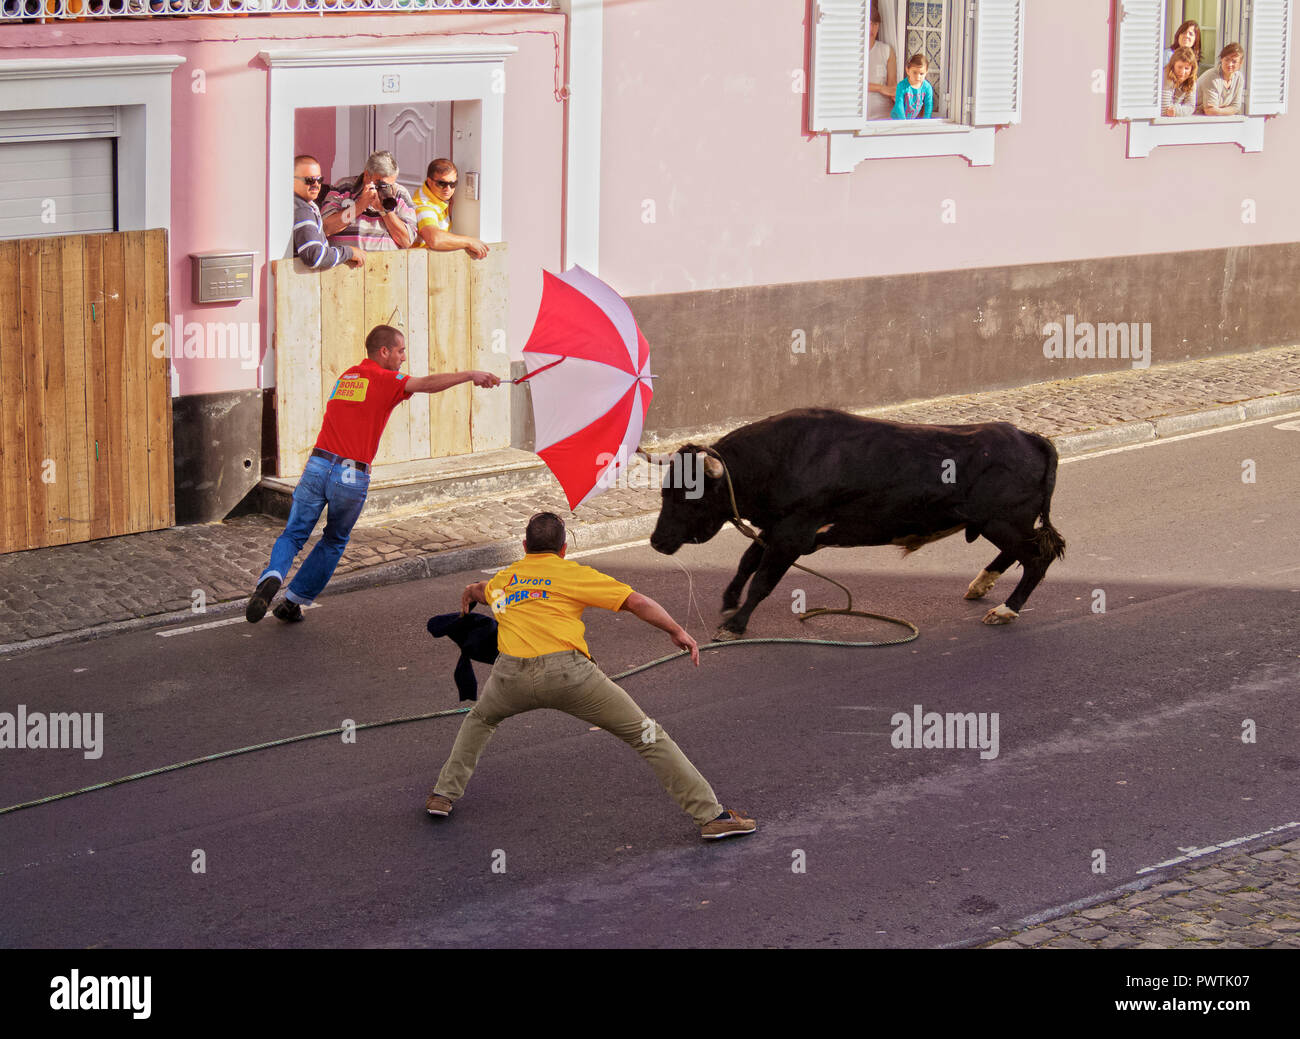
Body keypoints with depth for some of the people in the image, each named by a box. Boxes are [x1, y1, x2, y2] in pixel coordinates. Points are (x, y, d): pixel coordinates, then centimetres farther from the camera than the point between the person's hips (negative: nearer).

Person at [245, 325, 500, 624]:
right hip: (352, 478, -4)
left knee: (294, 534, 8)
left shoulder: (347, 376, 17)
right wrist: (470, 375, -12)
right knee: (334, 542, 17)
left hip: (318, 466, 4)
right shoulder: (385, 380, -3)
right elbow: (428, 384, -14)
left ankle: (272, 577, -21)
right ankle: (293, 602, 18)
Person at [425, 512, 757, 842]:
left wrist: (469, 593, 74)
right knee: (646, 735, 4)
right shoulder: (572, 573, 12)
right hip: (567, 672, -3)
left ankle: (443, 795, 33)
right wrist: (676, 631, 13)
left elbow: (479, 590, 51)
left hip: (512, 676, 4)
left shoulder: (503, 579, 26)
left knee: (479, 719, 37)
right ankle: (711, 815, -1)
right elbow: (635, 602, 5)